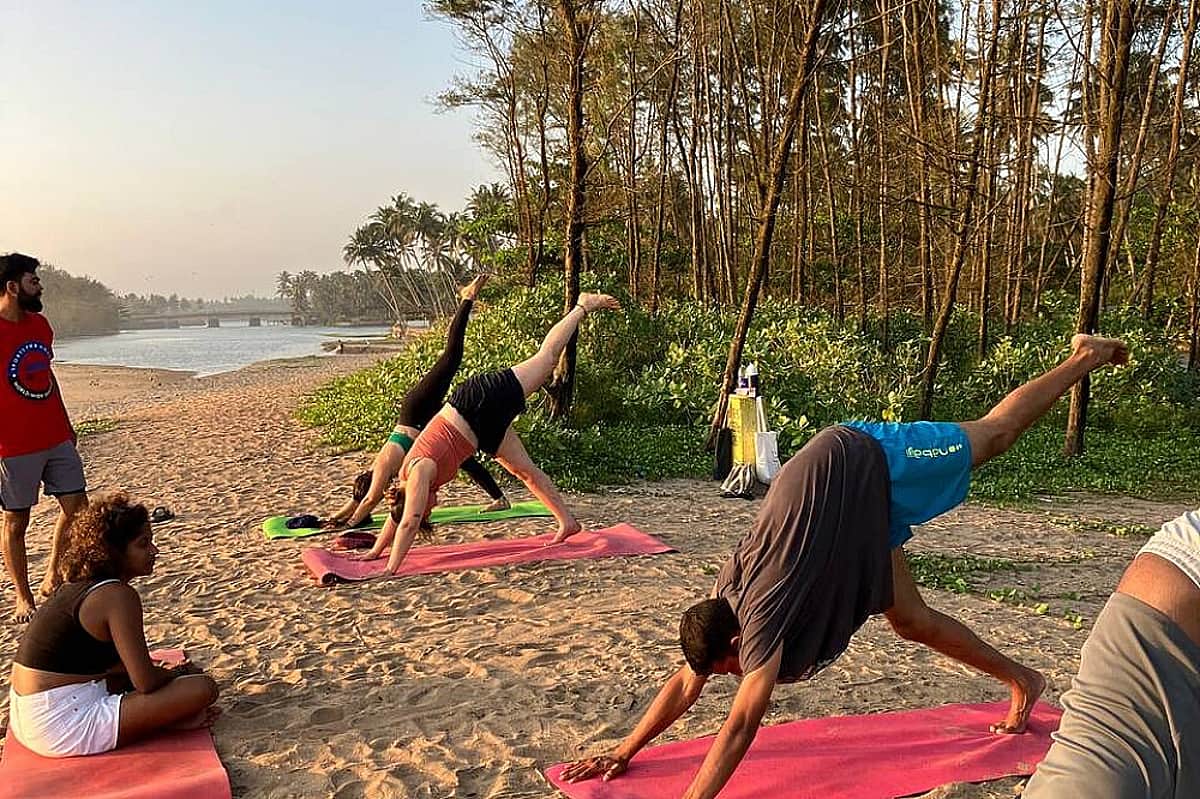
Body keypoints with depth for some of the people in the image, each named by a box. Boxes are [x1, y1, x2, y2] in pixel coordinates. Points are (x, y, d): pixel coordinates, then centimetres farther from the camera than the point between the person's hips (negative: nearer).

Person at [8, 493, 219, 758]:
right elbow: (146, 682, -18)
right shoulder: (118, 596, -16)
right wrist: (176, 674, 4)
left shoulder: (78, 586, 12)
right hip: (62, 729, -10)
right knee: (202, 688, -17)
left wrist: (164, 672, 15)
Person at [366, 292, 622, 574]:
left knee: (547, 355, 5)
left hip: (484, 400, -6)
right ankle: (568, 522, 21)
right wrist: (376, 551, 15)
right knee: (524, 470, 12)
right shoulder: (408, 475, -4)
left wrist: (390, 569, -26)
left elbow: (409, 524, -29)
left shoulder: (420, 471, -25)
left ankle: (583, 307, 21)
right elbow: (398, 514, 12)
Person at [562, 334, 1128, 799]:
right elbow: (686, 684, 2)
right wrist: (624, 751, 0)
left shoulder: (761, 619, -28)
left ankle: (1085, 359, 33)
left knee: (995, 433, 12)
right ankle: (1019, 679, 29)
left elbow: (742, 725, -35)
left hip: (862, 461, -6)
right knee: (909, 619, 11)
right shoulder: (723, 603, -8)